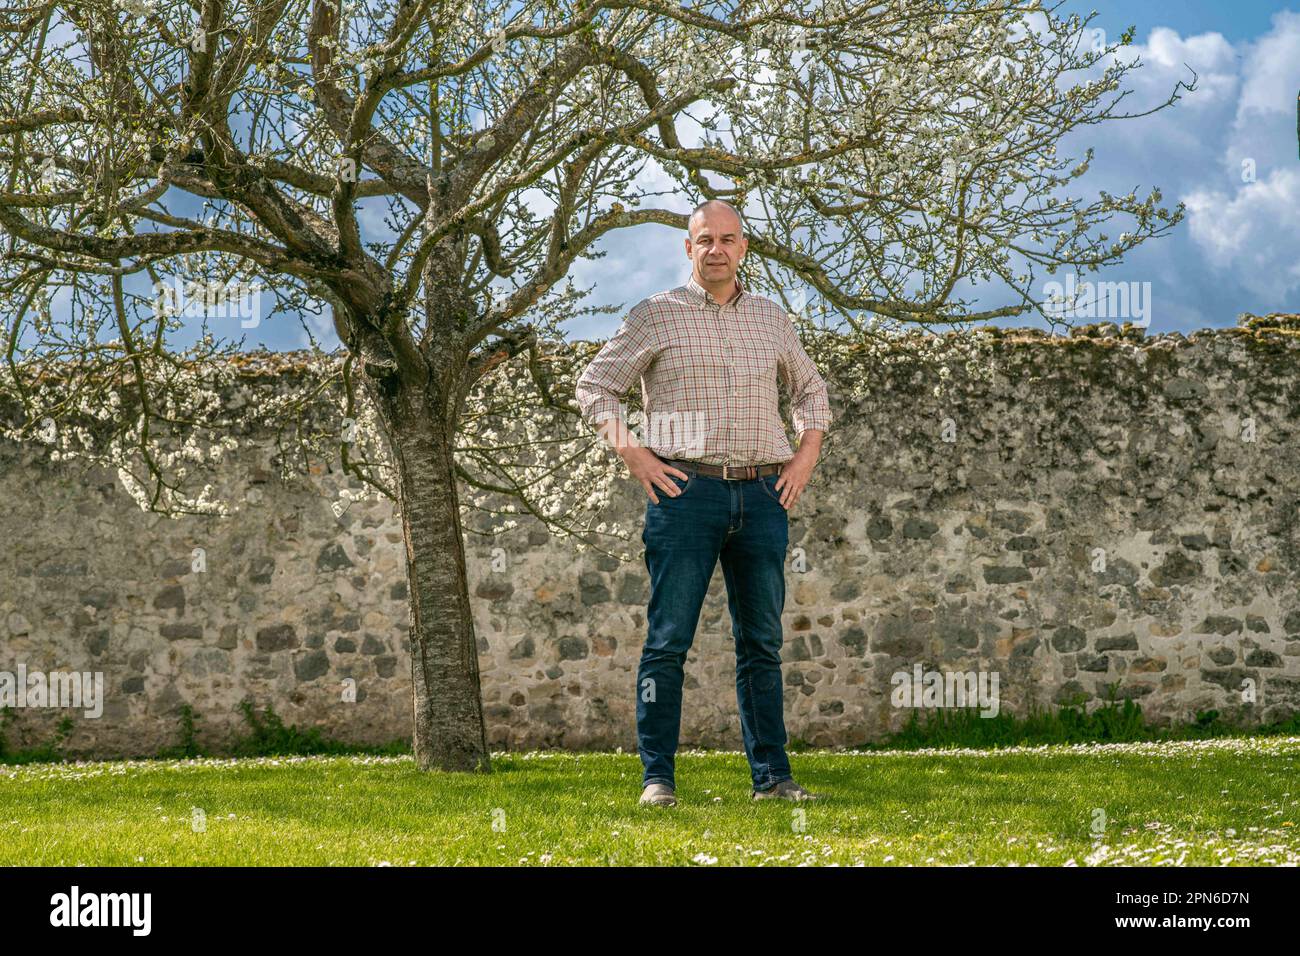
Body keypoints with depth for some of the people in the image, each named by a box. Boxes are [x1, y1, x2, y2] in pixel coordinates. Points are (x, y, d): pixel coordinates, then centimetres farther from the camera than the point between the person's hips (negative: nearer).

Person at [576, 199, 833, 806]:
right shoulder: (656, 315, 3)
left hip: (763, 496, 4)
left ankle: (771, 776, 10)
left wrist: (805, 458, 14)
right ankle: (657, 777, -2)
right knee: (668, 640, -6)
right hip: (686, 489, -4)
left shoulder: (771, 318, 15)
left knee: (762, 642, 6)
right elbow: (595, 386, 6)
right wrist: (631, 454, -6)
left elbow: (810, 391, 28)